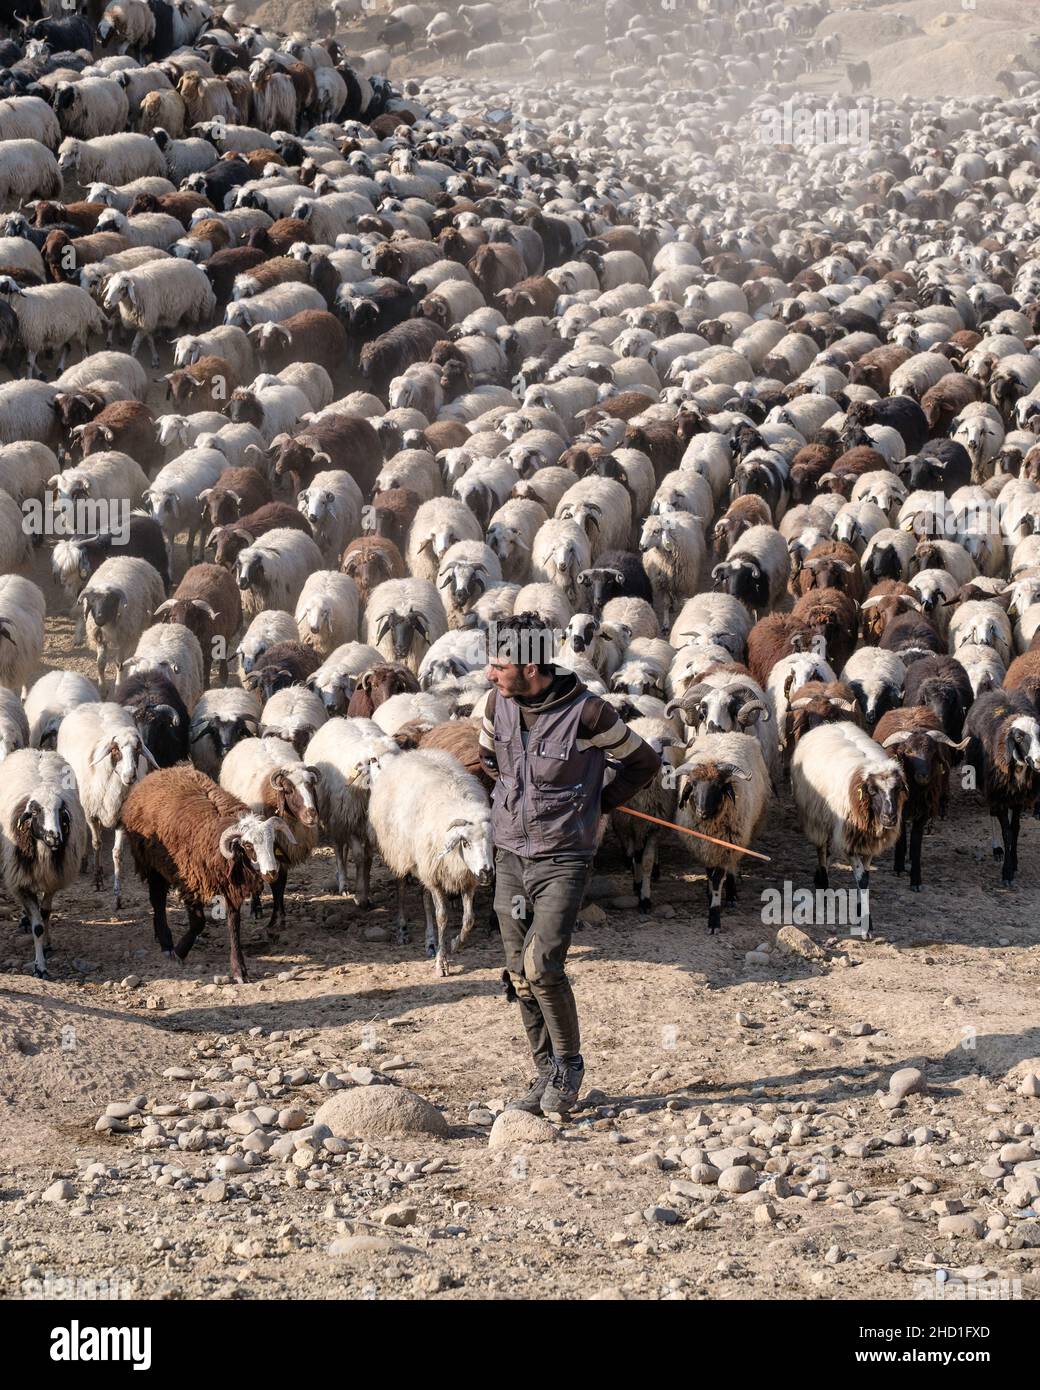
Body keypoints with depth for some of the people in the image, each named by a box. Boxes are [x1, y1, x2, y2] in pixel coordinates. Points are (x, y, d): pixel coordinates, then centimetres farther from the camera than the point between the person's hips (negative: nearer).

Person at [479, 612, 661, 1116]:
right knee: (520, 976, 7)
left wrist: (595, 804, 2)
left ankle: (569, 1065, 4)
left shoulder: (587, 712, -16)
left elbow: (642, 763, -1)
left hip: (562, 861, -6)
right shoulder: (498, 705, -1)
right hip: (509, 856, 6)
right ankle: (548, 1075, 19)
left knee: (542, 966, -17)